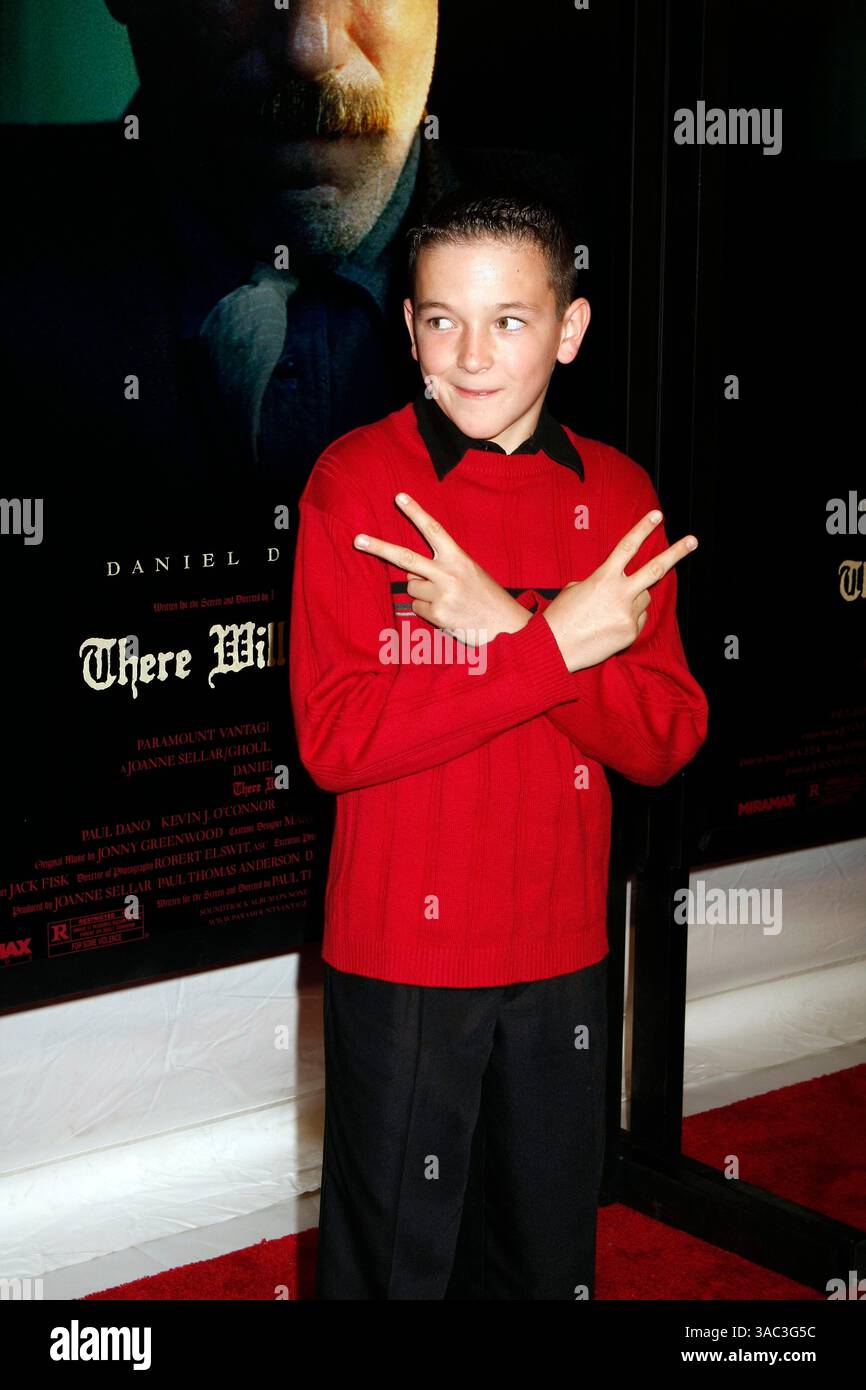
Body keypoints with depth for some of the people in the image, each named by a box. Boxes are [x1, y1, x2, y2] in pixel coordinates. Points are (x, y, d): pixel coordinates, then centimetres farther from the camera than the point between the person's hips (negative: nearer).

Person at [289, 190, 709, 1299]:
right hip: (401, 956, -3)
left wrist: (505, 627, -21)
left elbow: (665, 743, -6)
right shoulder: (357, 479, -10)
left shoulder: (618, 495, 1)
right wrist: (558, 643, -23)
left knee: (545, 1258, 19)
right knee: (393, 1258, 11)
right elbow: (333, 738, -18)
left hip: (562, 957, 4)